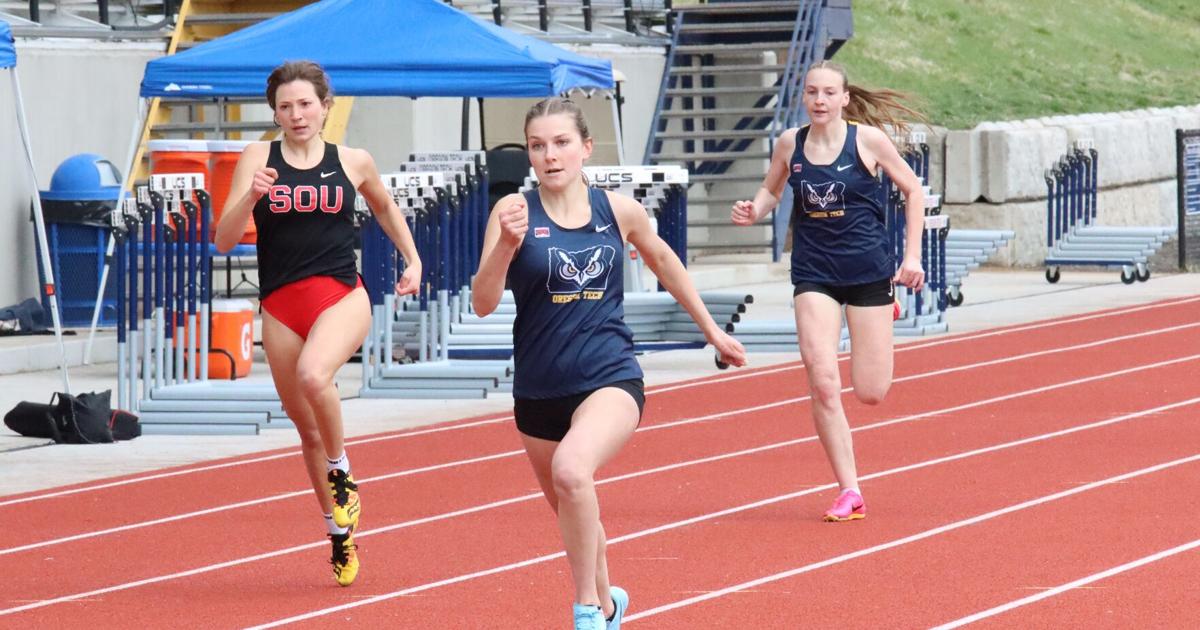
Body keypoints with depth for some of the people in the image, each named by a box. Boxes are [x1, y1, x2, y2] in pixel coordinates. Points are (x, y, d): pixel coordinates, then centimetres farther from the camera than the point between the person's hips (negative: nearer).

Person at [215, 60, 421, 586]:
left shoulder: (353, 163, 4)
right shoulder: (258, 159, 1)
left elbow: (386, 208, 26)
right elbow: (224, 240, -5)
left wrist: (412, 260, 18)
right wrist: (250, 197, -21)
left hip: (341, 296, -2)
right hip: (280, 305, 2)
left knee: (313, 375, -33)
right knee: (308, 430, 10)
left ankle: (341, 471, -8)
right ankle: (340, 536, 27)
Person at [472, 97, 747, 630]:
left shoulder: (619, 211, -2)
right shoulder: (514, 211, -7)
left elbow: (662, 261, 18)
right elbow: (483, 304, -14)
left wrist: (712, 331, 26)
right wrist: (507, 245, -31)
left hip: (610, 380, -2)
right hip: (538, 390, 2)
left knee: (571, 469, -32)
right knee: (572, 515, 19)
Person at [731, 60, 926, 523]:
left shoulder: (868, 140, -8)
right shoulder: (790, 144, 0)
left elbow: (912, 190, 3)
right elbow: (771, 190, 17)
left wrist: (912, 257, -1)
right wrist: (753, 212, -6)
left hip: (868, 270, -2)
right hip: (814, 273, 2)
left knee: (870, 393, 3)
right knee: (822, 384, -14)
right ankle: (849, 492, -5)